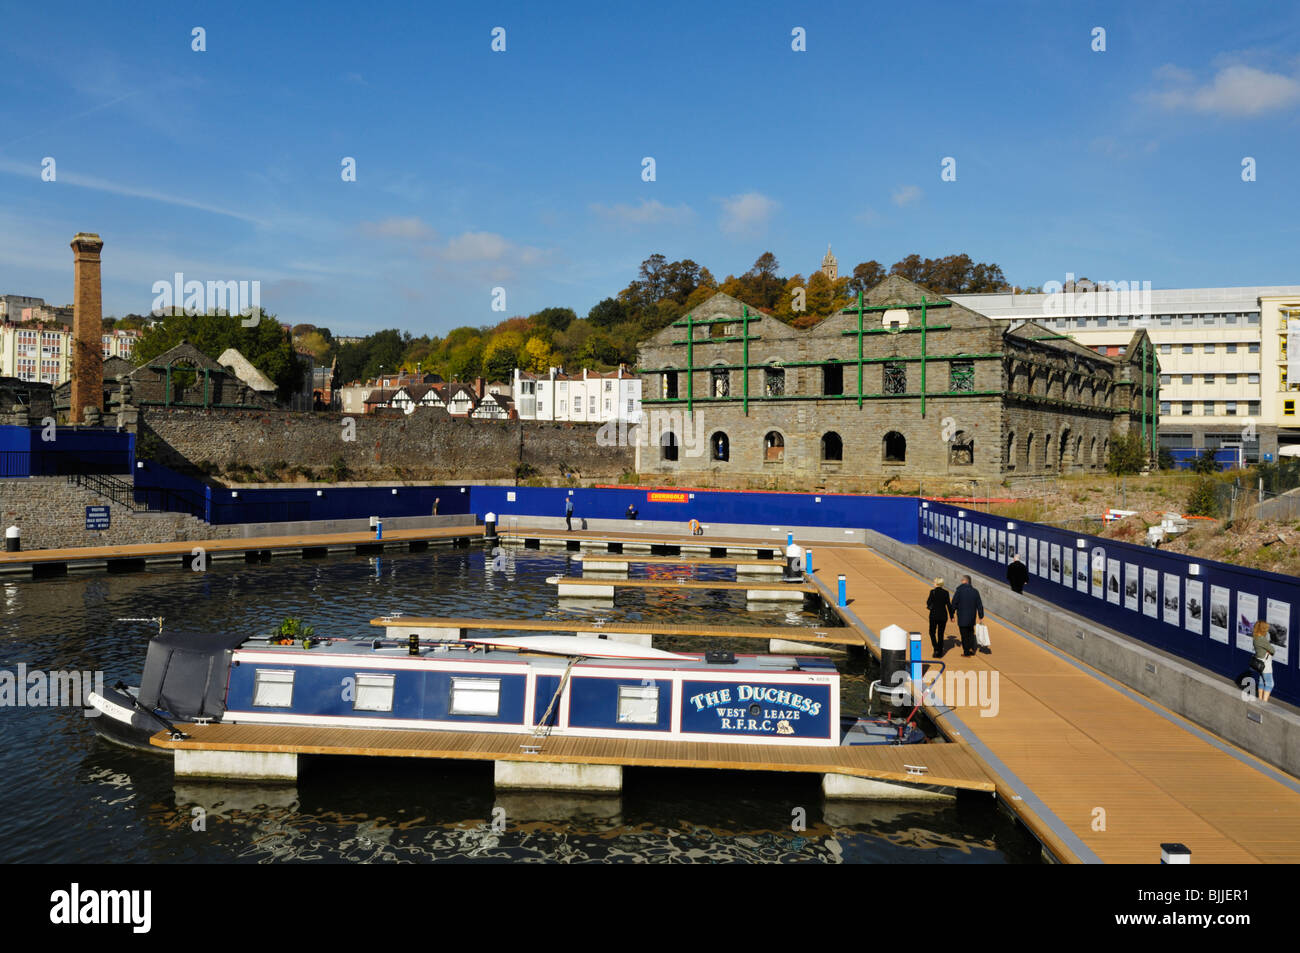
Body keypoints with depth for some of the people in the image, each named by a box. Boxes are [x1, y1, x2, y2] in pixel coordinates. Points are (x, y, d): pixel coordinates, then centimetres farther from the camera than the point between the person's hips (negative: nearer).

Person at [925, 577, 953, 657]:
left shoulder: (932, 592, -11)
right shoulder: (945, 593, -2)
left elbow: (929, 603, -11)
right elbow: (948, 605, 0)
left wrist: (928, 606, 12)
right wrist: (951, 616, 8)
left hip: (934, 615, -3)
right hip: (943, 616, 3)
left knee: (932, 632, 12)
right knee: (940, 634, 12)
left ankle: (936, 648, -5)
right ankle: (939, 653, 14)